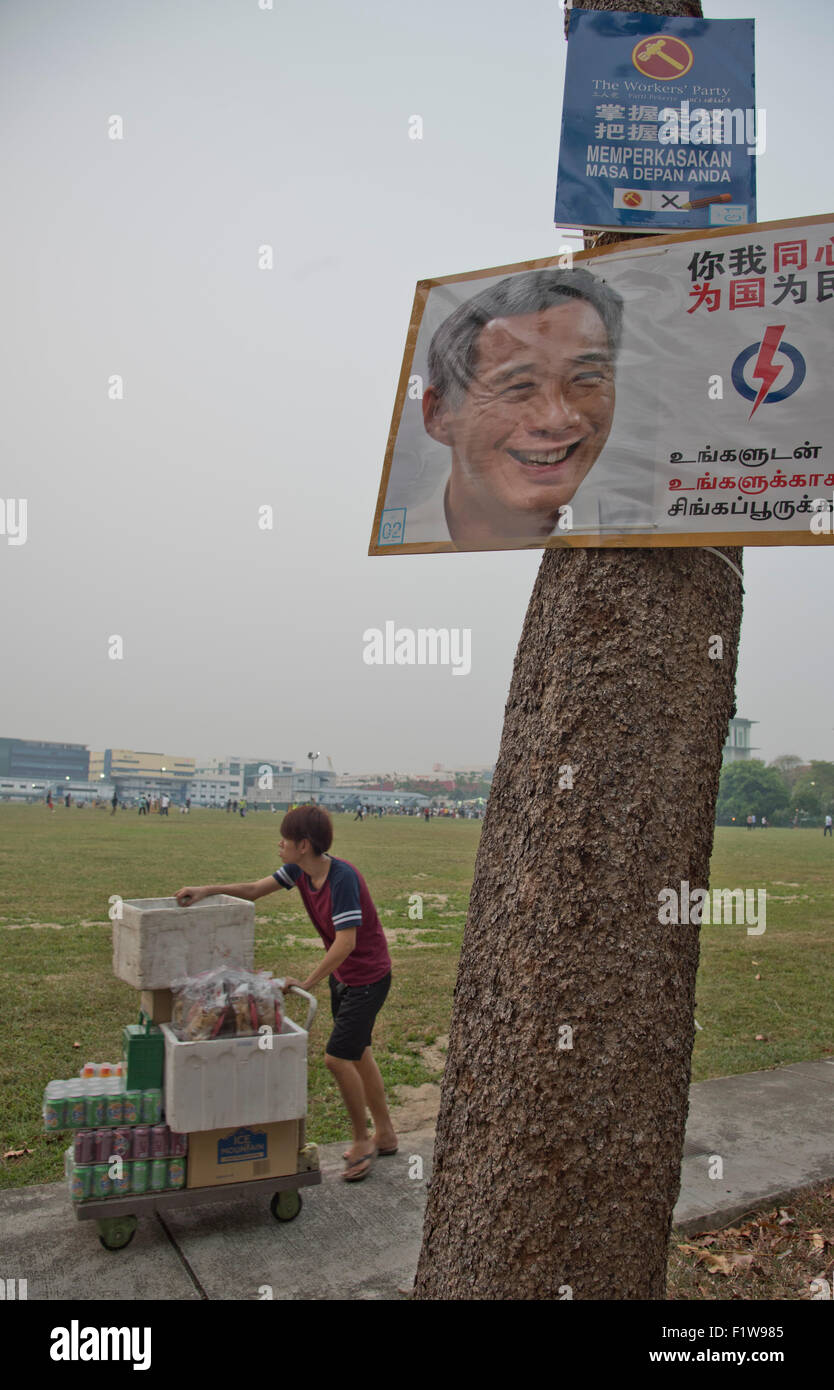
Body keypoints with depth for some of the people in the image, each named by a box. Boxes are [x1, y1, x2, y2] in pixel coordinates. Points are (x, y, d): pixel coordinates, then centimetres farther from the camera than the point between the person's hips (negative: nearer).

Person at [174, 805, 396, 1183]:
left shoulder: (342, 878, -30)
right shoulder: (299, 869, -4)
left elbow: (346, 942, -32)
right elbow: (254, 890, 1)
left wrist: (308, 983, -32)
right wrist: (208, 891, -12)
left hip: (368, 977, -9)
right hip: (342, 975, 9)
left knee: (337, 1057, -10)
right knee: (357, 1055, 17)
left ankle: (362, 1142, 11)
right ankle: (385, 1136, 33)